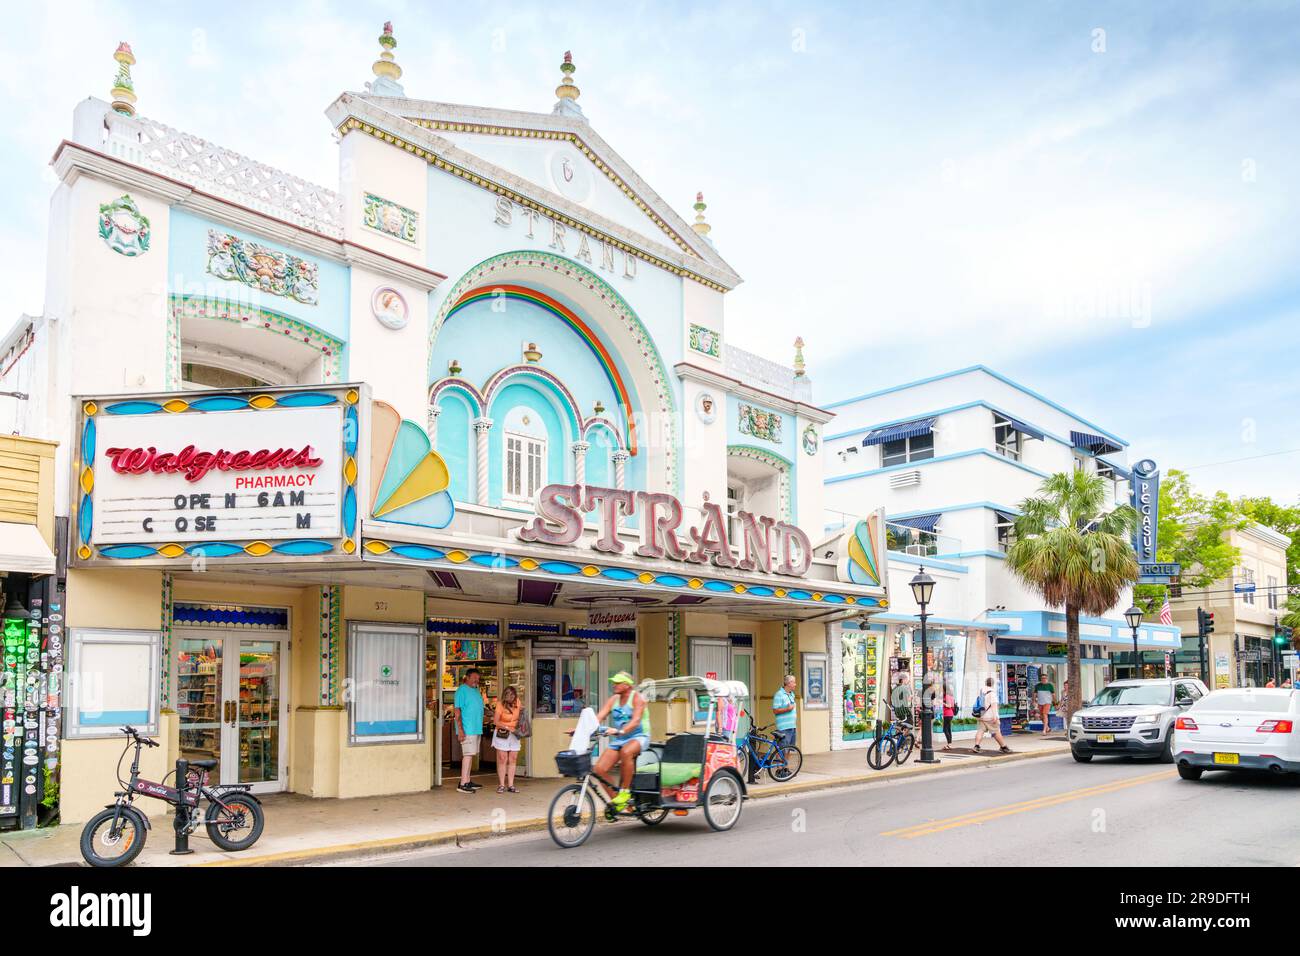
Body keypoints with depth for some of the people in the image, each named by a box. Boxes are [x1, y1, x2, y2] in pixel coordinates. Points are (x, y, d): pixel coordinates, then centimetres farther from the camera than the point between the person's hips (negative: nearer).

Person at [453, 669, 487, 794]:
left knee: (471, 754, 12)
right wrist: (460, 729, -20)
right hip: (467, 729, -9)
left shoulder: (477, 690, 17)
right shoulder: (462, 690, -9)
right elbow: (457, 710, -15)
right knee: (468, 754, -11)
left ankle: (467, 781, 18)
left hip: (477, 728, 9)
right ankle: (463, 784, -10)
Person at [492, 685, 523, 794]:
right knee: (502, 760, -3)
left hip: (514, 734, 5)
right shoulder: (500, 704, -13)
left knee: (513, 760, 3)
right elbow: (496, 721, -17)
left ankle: (510, 785, 8)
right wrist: (507, 727, -24)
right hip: (502, 734, -4)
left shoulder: (517, 701, 1)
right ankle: (501, 785, 2)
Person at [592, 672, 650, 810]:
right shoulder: (613, 700, 8)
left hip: (639, 737, -6)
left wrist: (620, 731, -41)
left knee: (626, 752, -39)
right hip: (618, 740, 6)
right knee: (599, 768, -12)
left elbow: (636, 721, -24)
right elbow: (598, 717, -2)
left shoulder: (637, 698, -8)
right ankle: (615, 799, 6)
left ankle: (625, 791, -23)